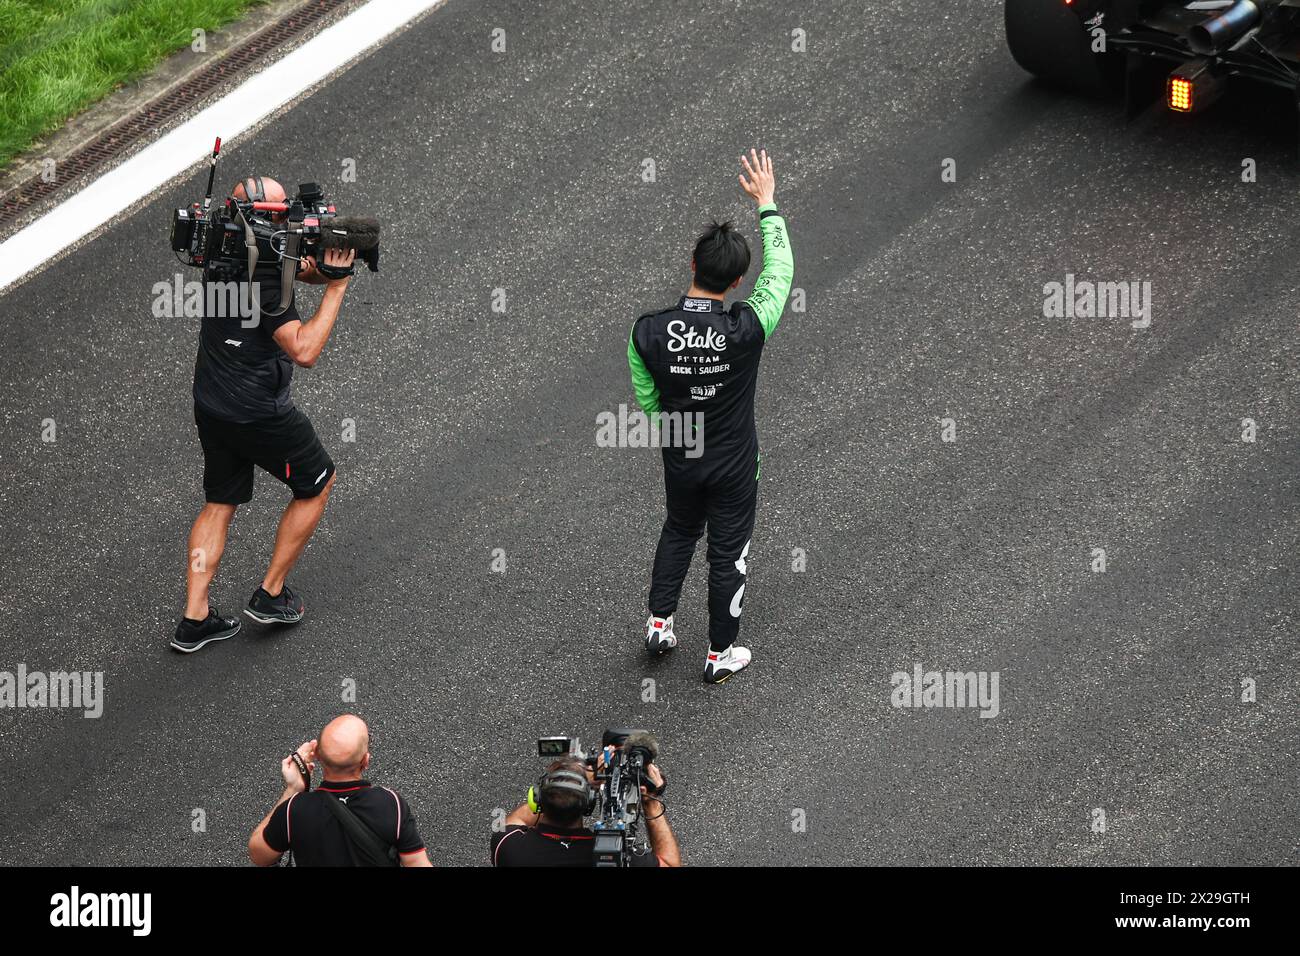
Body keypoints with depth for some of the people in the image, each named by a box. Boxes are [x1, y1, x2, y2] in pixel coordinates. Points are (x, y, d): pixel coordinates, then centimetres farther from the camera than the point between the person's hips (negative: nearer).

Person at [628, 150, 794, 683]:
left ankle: (659, 623, 35)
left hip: (680, 459, 2)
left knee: (678, 533, 31)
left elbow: (646, 401, -6)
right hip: (733, 464, -2)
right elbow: (779, 271, -13)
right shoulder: (747, 330, -30)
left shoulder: (647, 333, -23)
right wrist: (766, 204, -3)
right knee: (728, 553, 15)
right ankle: (720, 655, 27)